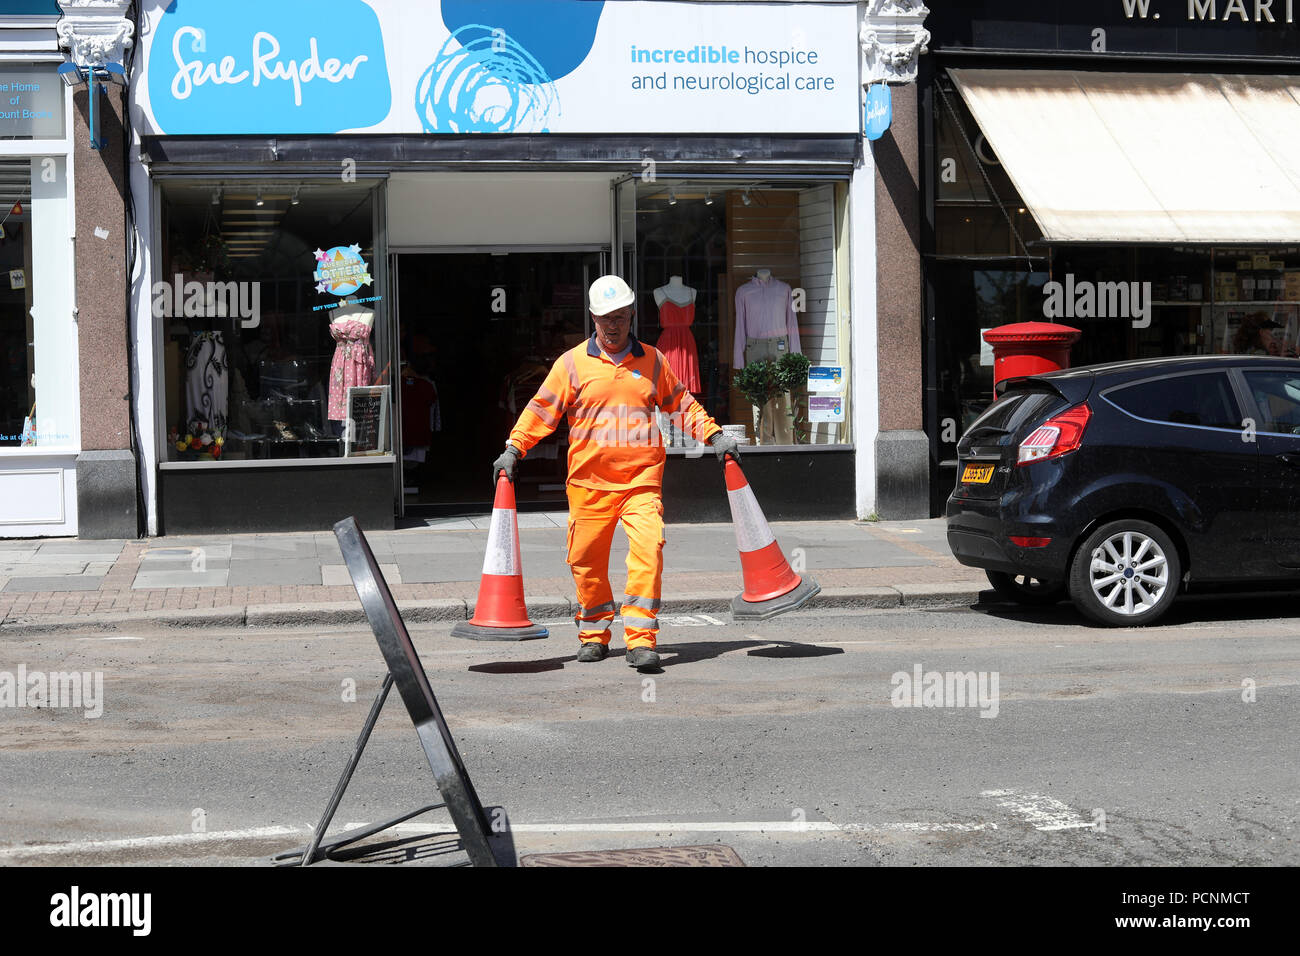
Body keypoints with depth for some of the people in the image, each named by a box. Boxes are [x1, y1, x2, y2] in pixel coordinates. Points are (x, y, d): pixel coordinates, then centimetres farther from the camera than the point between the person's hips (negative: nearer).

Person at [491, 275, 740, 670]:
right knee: (587, 560, 4)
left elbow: (681, 404, 21)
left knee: (648, 549, -17)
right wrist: (513, 449, -3)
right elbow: (542, 409, 6)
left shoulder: (652, 360, 11)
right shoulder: (573, 363, 6)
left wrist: (714, 436, 13)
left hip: (642, 479, 0)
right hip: (589, 482, 0)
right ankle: (594, 635, 24)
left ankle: (641, 640, -15)